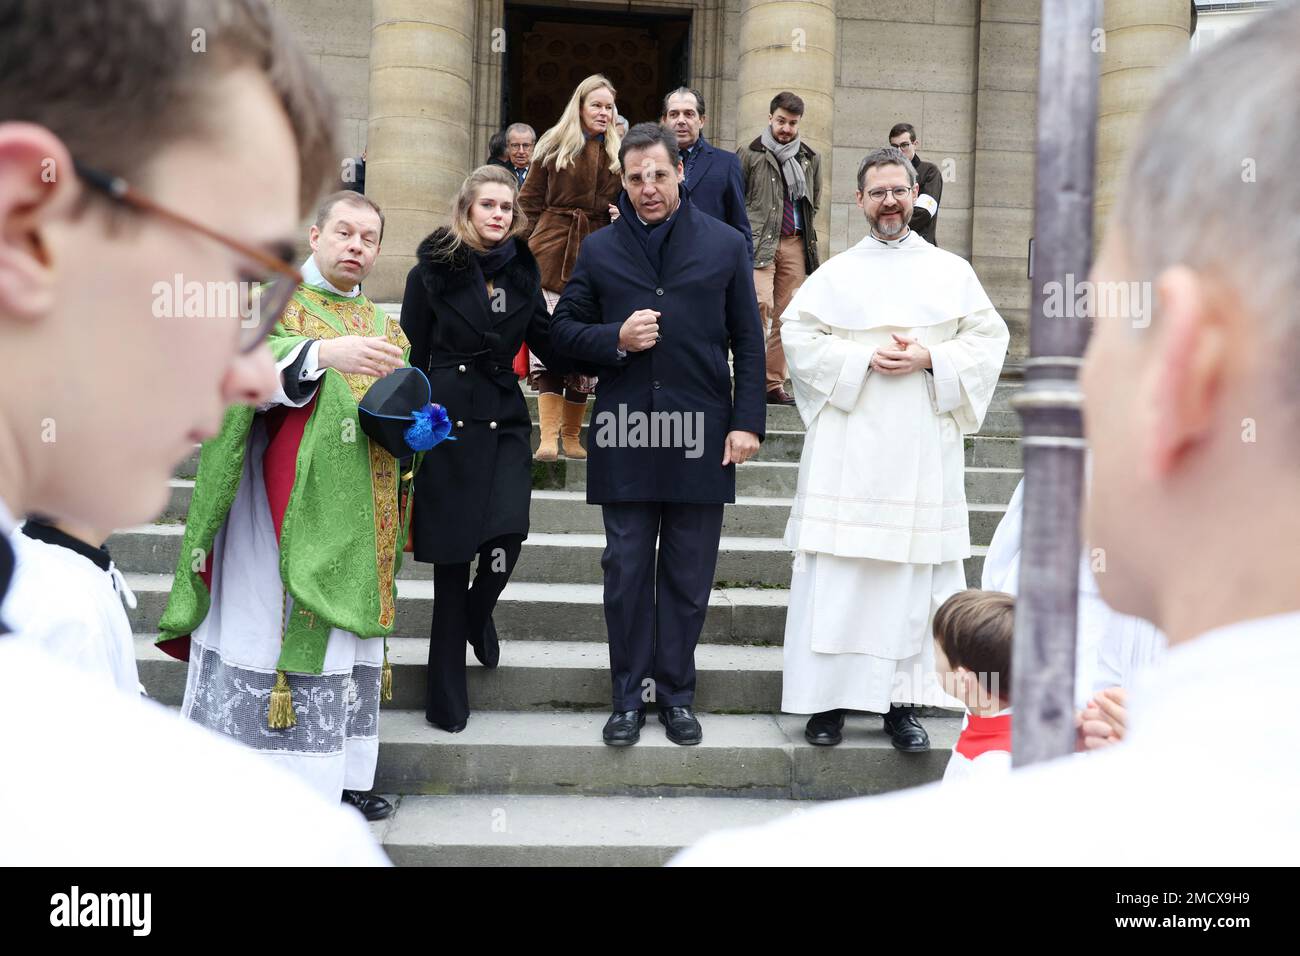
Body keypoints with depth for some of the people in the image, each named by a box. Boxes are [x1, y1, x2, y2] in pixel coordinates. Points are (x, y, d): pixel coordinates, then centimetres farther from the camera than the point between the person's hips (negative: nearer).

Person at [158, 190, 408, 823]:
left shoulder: (383, 329, 17)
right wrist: (323, 352, -36)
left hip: (356, 522, 5)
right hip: (288, 515, -5)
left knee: (345, 641, 9)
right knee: (278, 630, -10)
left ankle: (340, 777, 19)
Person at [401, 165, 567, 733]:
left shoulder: (522, 271, 10)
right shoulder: (433, 272, 1)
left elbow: (548, 342, 12)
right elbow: (412, 356, 3)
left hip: (505, 420, 3)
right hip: (448, 419, -2)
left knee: (507, 533, -17)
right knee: (451, 556, 1)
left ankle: (477, 612, 20)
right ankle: (448, 696, 15)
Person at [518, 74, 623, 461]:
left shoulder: (619, 154, 12)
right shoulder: (554, 146, 6)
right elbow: (530, 201, 8)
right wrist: (534, 246, -1)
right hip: (552, 255, -2)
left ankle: (572, 436, 16)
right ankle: (548, 437, -13)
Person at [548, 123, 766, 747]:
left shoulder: (724, 245, 6)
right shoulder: (600, 250, 8)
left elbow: (748, 342, 7)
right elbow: (563, 329, 11)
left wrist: (747, 420, 0)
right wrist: (615, 340, -8)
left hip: (701, 437, 0)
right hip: (624, 435, 1)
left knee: (689, 574, 7)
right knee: (626, 571, 5)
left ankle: (676, 693, 21)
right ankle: (630, 694, 18)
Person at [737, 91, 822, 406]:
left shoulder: (811, 159, 13)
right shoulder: (749, 154, 1)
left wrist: (802, 227, 16)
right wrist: (753, 226, 3)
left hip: (795, 243, 4)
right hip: (759, 243, -4)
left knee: (784, 315, 4)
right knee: (762, 304, -20)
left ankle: (775, 383, 10)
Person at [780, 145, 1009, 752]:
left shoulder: (951, 272, 12)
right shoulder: (836, 273, 11)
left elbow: (989, 337, 8)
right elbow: (797, 332, 2)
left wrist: (930, 358, -9)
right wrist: (863, 358, -10)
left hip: (924, 448, 1)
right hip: (849, 446, -1)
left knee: (916, 571, 1)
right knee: (838, 571, -3)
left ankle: (903, 700, 9)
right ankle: (828, 698, 5)